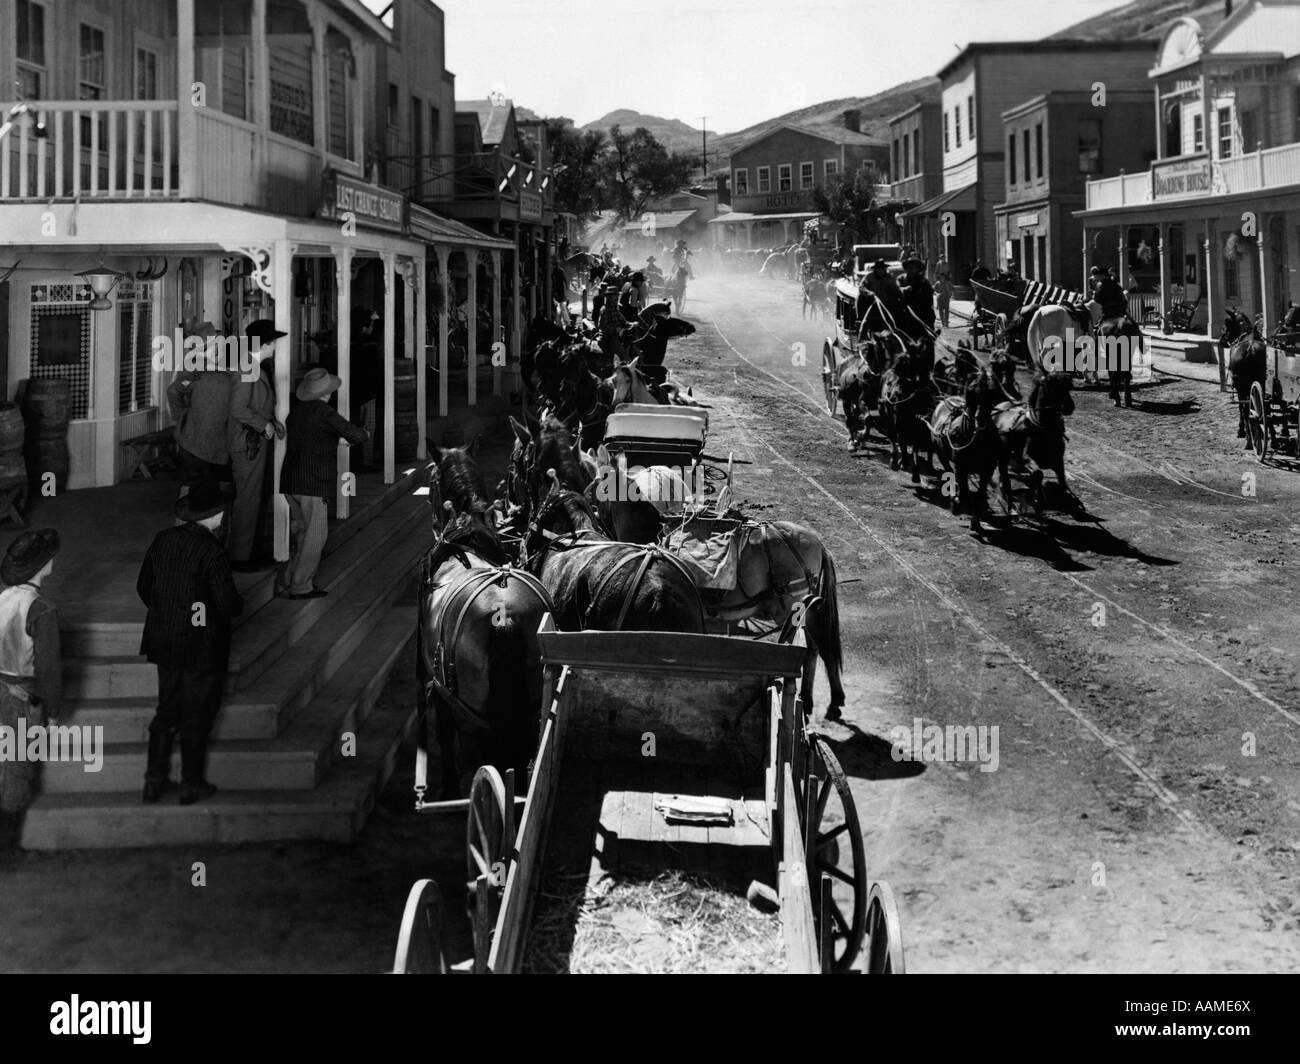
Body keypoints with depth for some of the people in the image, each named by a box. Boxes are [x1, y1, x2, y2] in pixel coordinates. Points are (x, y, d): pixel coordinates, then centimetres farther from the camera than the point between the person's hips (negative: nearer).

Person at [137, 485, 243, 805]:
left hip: (165, 643, 6)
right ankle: (192, 786, 19)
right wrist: (238, 605, 3)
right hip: (201, 648, -6)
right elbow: (228, 603, -20)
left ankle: (154, 780, 24)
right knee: (196, 717, 8)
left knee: (167, 710, 19)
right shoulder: (211, 551, -21)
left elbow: (143, 586, 8)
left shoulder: (162, 540, -2)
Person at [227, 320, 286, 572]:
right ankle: (239, 557, 4)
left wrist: (273, 422, 8)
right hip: (248, 444, -10)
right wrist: (265, 425, -16)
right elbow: (238, 408, -24)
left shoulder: (262, 368, 11)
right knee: (247, 499, -4)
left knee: (258, 498, 16)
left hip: (259, 442, 10)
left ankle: (250, 549, 26)